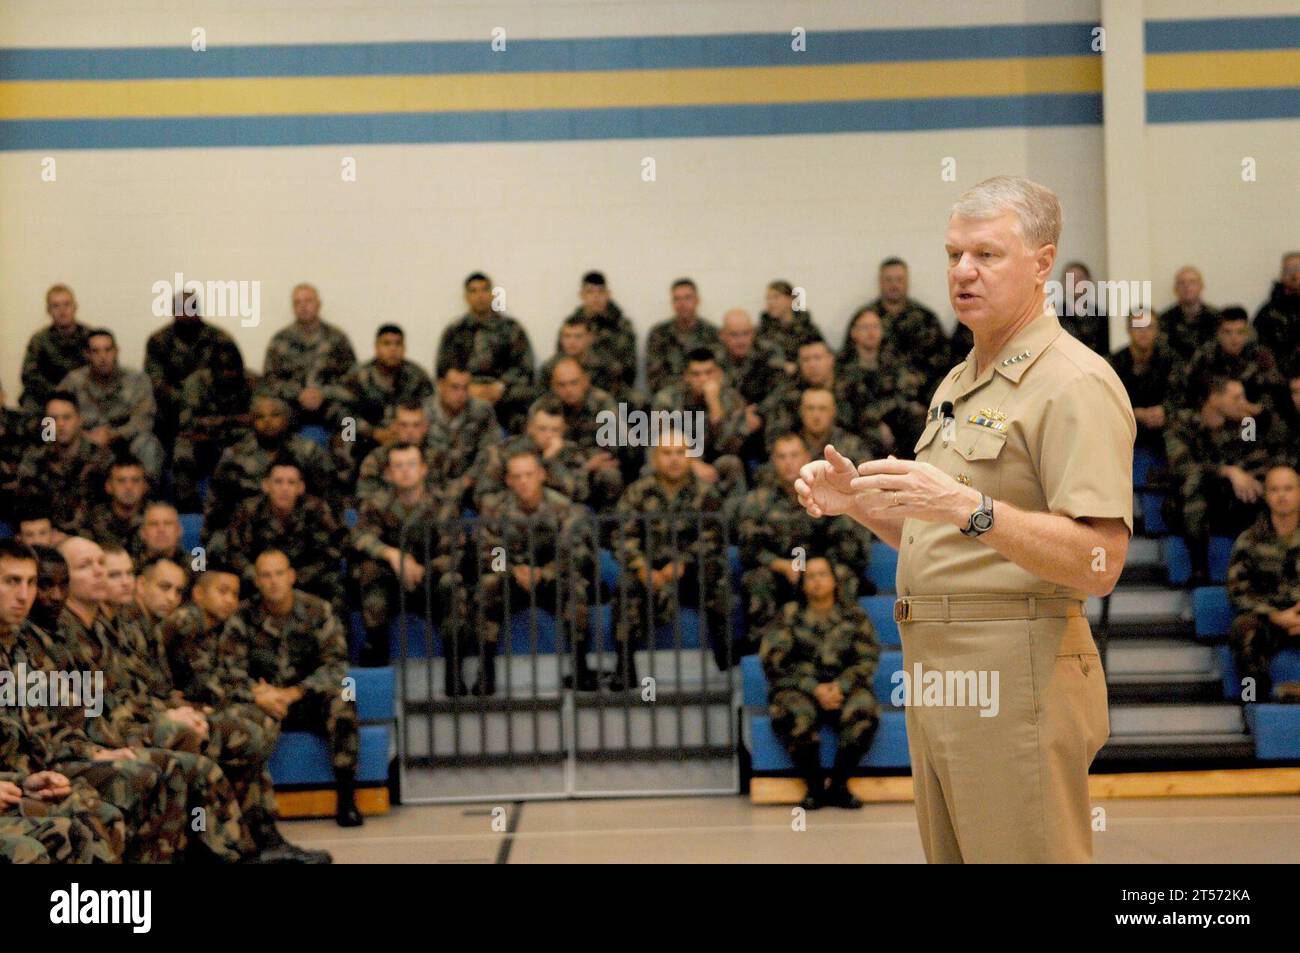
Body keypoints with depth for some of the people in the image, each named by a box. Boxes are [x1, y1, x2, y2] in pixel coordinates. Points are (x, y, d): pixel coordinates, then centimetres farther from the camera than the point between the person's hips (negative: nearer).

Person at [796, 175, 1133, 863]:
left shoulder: (1075, 383, -11)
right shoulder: (958, 383, 19)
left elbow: (1098, 563, -21)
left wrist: (968, 508, -30)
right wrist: (859, 501, 8)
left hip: (1017, 676, -9)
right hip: (933, 673, 9)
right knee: (950, 856, 14)